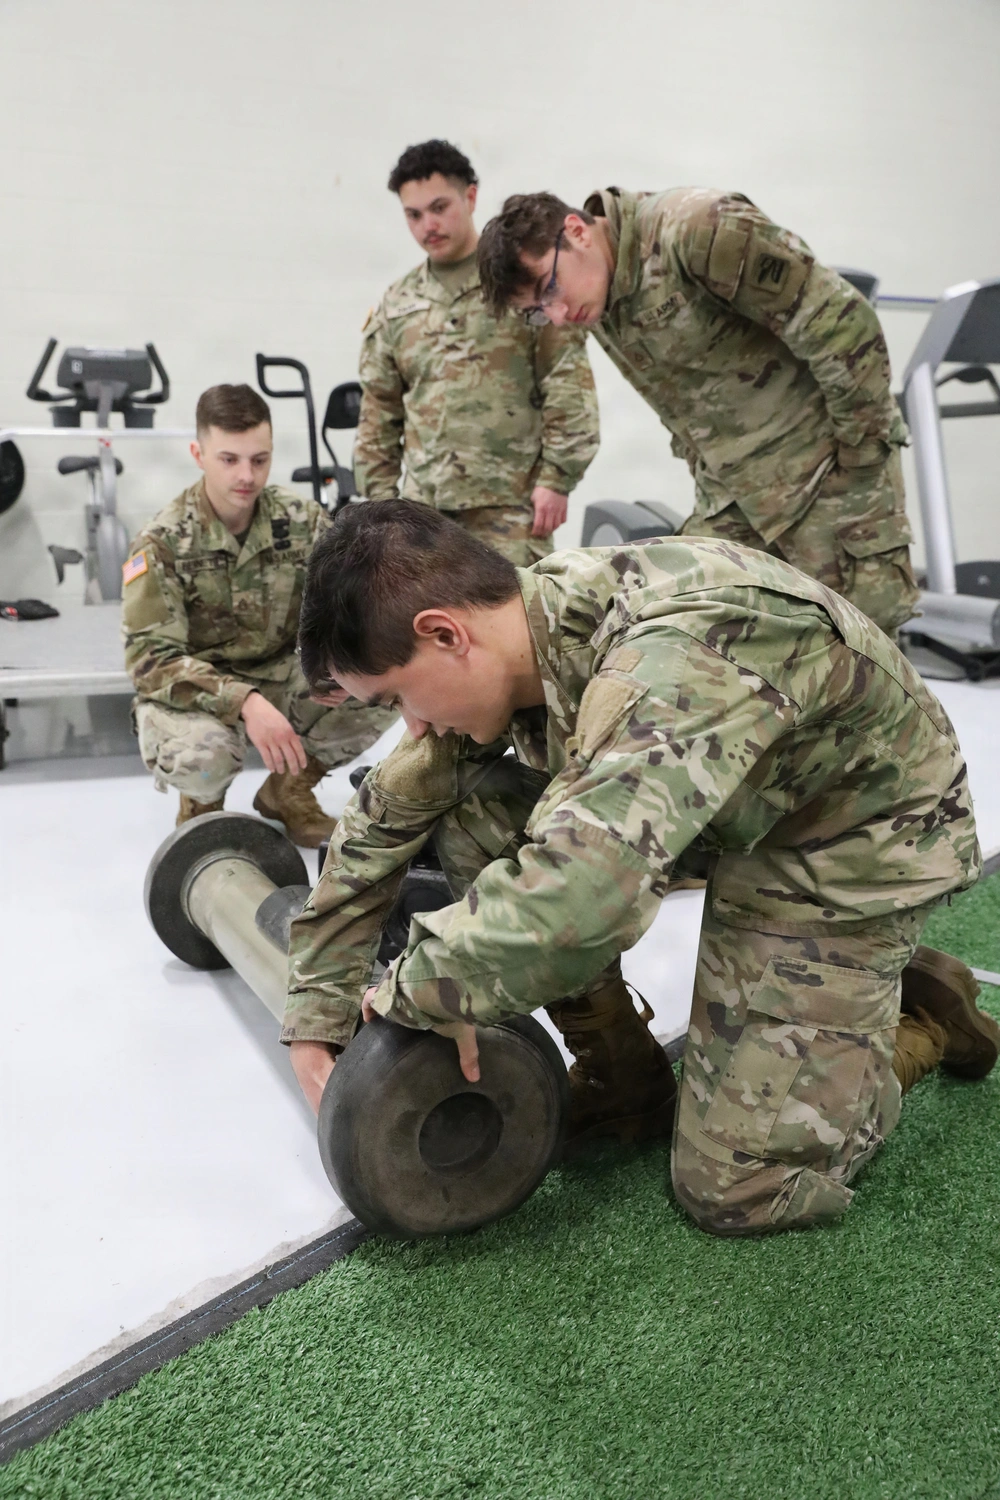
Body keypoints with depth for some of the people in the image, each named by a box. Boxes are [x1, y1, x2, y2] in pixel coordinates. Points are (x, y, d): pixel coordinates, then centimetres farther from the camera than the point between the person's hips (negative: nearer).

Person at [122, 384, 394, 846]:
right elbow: (152, 659, -22)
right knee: (200, 749, -38)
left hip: (280, 680, 4)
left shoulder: (302, 520, -7)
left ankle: (289, 789, 8)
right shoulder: (162, 542, -16)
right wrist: (244, 701, -38)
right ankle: (202, 803, 4)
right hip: (195, 694, -3)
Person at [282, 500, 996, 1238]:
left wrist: (415, 991, -34)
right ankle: (622, 1078, 5)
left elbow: (582, 892, -53)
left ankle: (922, 1015, 15)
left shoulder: (677, 652, -40)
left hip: (854, 843, -7)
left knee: (739, 1189, -10)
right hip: (728, 812, 7)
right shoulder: (517, 631, -14)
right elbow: (388, 813, -3)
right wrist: (316, 1011, -2)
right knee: (474, 814, -11)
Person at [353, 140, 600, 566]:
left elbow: (569, 387, -2)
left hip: (510, 505, -4)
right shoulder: (395, 306, 17)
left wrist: (555, 478, -9)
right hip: (422, 508, 4)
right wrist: (381, 498, 13)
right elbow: (378, 416, 20)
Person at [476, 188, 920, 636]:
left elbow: (842, 323, -21)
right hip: (730, 499, 7)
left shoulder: (697, 229, -21)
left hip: (825, 476, -7)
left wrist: (861, 457, -14)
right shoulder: (597, 309, 6)